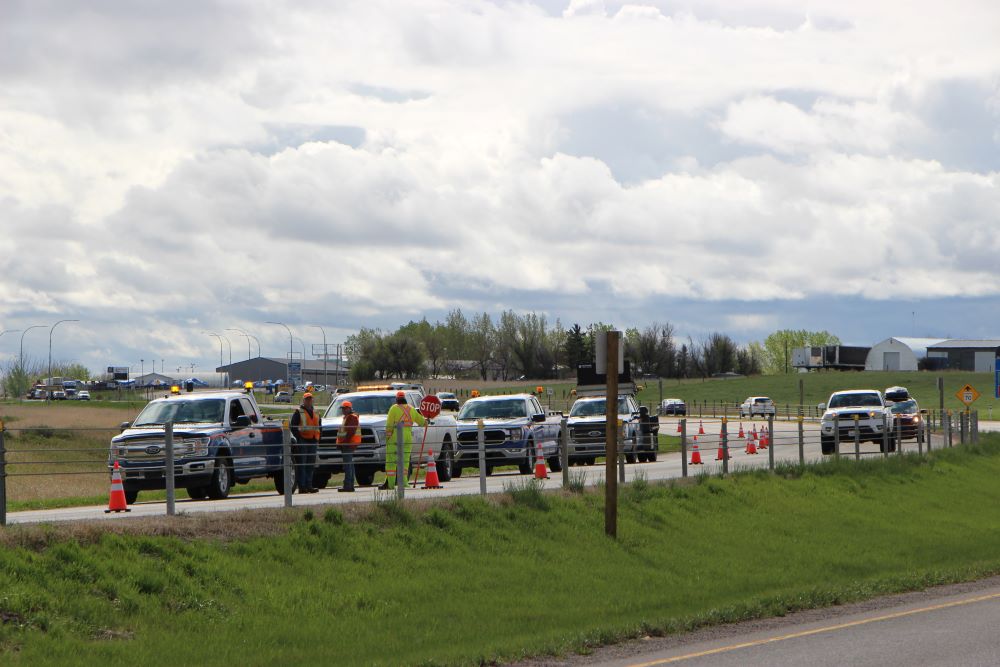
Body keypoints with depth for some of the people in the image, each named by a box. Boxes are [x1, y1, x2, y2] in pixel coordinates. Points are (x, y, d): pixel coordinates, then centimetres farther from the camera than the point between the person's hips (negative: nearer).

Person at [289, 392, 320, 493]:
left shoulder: (315, 413, 19)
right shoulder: (298, 412, 0)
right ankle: (302, 487, -7)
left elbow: (318, 427, 26)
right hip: (302, 441, -6)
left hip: (313, 442, 6)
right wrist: (298, 437, -14)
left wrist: (318, 439, 13)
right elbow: (292, 426, -5)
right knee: (301, 465, -7)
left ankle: (309, 486, 14)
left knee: (310, 466, 9)